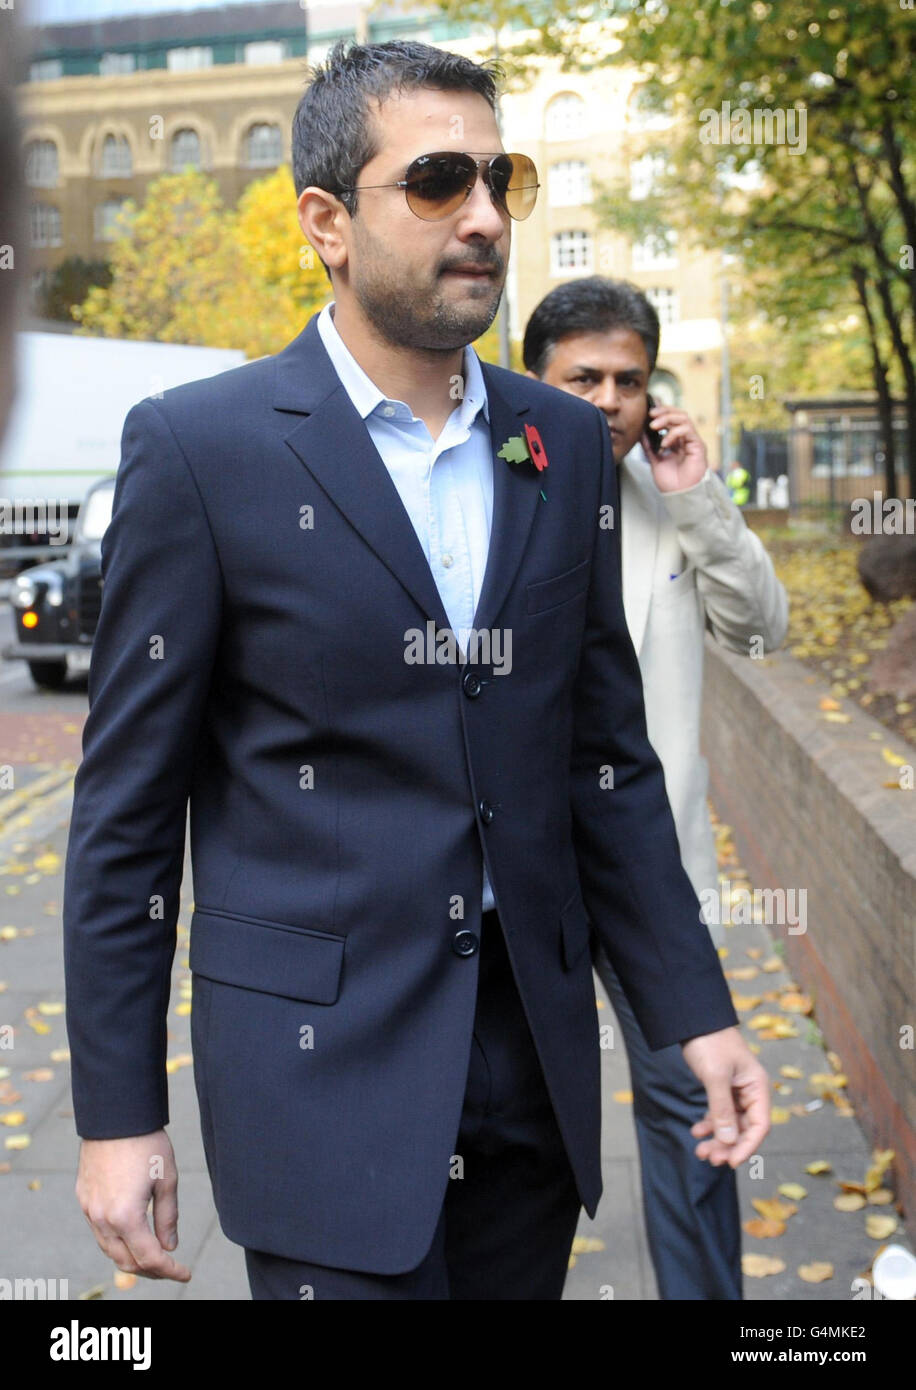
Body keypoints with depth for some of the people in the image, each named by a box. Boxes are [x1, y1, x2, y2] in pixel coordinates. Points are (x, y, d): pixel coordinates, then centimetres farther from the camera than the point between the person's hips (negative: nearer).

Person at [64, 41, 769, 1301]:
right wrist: (117, 1113, -6)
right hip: (321, 1067, -4)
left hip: (535, 1055, 5)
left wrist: (695, 1012, 4)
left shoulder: (568, 444, 6)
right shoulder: (199, 445, -8)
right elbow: (128, 803, -6)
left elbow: (608, 757, 10)